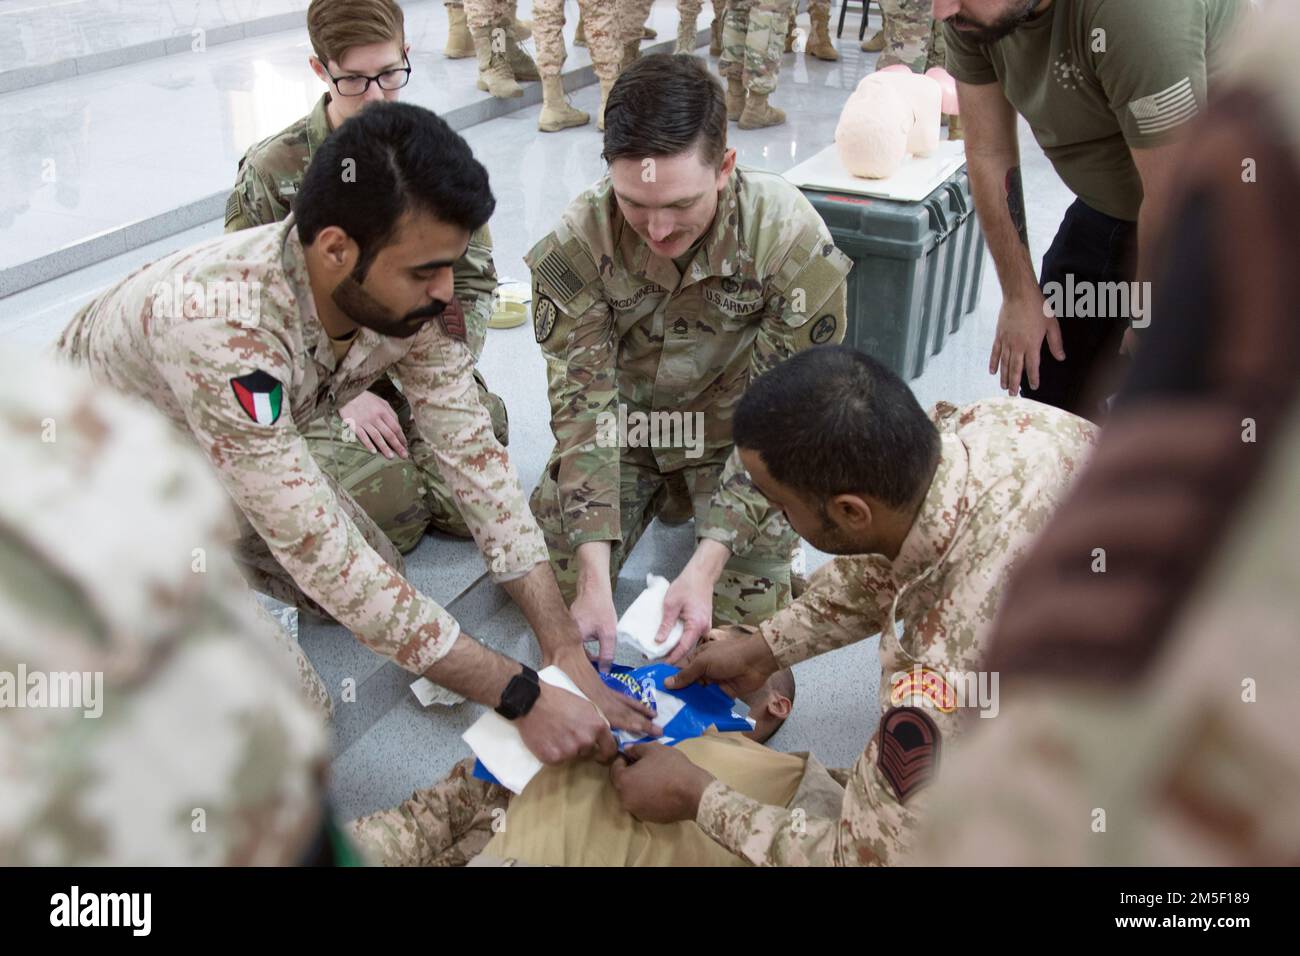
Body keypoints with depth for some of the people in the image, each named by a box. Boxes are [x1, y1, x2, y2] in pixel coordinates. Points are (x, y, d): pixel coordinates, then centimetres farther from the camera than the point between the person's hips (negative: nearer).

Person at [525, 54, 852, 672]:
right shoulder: (579, 242, -22)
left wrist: (706, 565, -31)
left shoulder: (792, 239, -28)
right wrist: (593, 577, -31)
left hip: (735, 433, -1)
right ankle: (658, 499, 18)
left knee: (748, 612, -17)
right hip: (626, 423, 2)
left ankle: (688, 504, 15)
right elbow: (582, 407, -22)